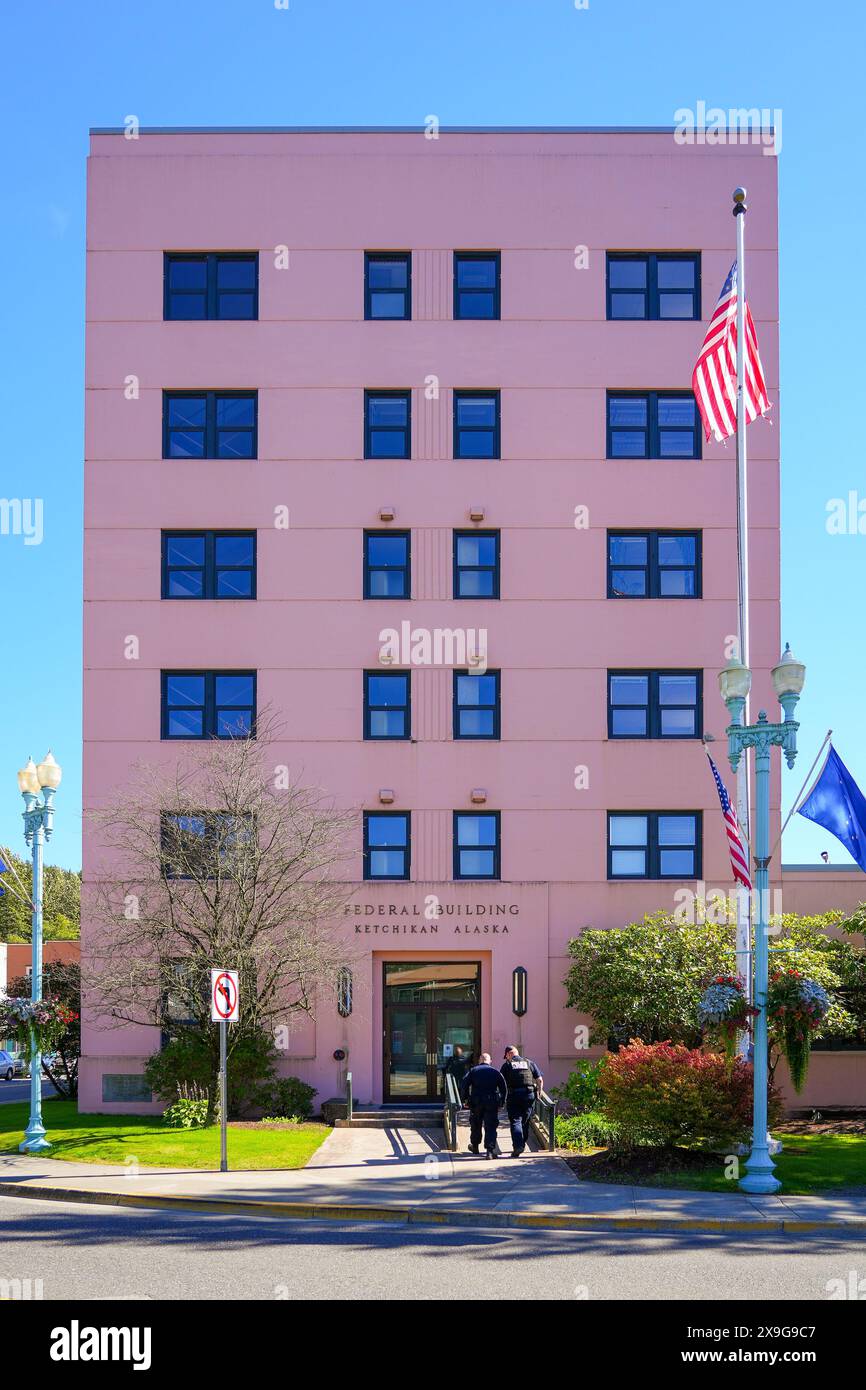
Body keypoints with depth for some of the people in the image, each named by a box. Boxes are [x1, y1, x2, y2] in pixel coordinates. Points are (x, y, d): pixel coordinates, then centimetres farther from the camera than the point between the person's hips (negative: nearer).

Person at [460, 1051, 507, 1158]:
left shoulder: (473, 1071, 5)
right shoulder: (496, 1072, 8)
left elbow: (464, 1085, -4)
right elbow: (504, 1088, 4)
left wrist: (464, 1099, 3)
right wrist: (501, 1102, 10)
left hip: (476, 1102, 0)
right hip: (492, 1103, 0)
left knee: (475, 1125, 19)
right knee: (491, 1127, -2)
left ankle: (474, 1146, 35)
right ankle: (490, 1150, -14)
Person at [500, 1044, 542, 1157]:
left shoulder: (507, 1065, 5)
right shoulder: (529, 1063, 13)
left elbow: (502, 1083, 0)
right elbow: (540, 1080, 8)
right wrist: (538, 1093, 18)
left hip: (514, 1096, -3)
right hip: (529, 1095, 3)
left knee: (515, 1121, -3)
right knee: (525, 1121, 16)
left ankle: (518, 1146, -18)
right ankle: (523, 1143, 23)